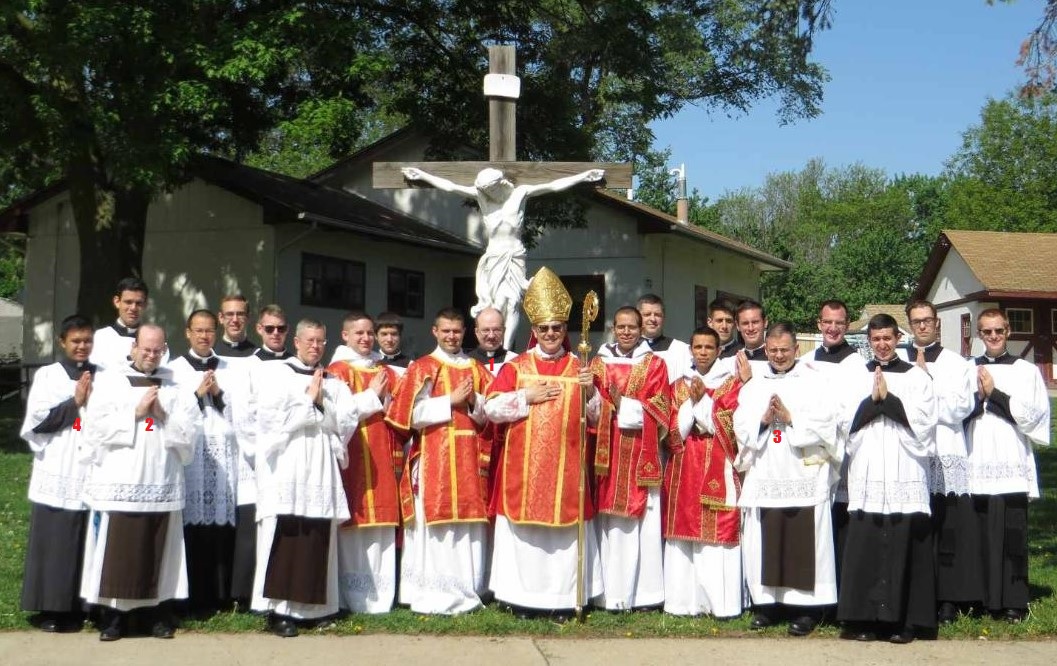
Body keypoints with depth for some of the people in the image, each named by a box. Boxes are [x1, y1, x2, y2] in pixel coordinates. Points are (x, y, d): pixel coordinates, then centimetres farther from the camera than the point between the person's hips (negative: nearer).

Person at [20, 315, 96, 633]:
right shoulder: (47, 375, 5)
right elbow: (37, 420, -5)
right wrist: (74, 404, -7)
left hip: (92, 473, 2)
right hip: (56, 475, -2)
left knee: (86, 544, 2)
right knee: (53, 543, 1)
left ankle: (76, 608, 11)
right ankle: (50, 608, 9)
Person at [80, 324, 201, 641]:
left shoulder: (175, 387, 11)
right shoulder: (109, 381, 5)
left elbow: (190, 431, 3)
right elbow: (95, 427, -6)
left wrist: (163, 416, -11)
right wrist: (136, 412, -11)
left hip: (161, 484, 2)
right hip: (118, 484, -2)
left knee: (157, 552, 5)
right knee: (117, 552, -1)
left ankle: (157, 611, 16)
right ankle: (114, 614, 10)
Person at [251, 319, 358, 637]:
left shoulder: (334, 383, 17)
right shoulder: (274, 373, 7)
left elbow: (348, 422, 6)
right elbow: (272, 417, -7)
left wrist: (322, 403, -7)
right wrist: (309, 401, -4)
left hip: (321, 468, 4)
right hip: (285, 466, -3)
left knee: (317, 539, -1)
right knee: (285, 537, -10)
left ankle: (308, 606, 6)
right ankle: (279, 608, -7)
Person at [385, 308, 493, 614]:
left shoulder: (477, 369, 16)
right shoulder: (421, 368, 4)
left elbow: (490, 414, 13)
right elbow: (412, 413, -6)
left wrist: (473, 400, -7)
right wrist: (451, 399, -10)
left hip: (469, 458, 4)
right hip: (433, 458, -4)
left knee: (468, 524, 3)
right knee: (435, 523, -6)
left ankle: (465, 589, 11)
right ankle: (432, 594, -1)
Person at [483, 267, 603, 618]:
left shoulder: (578, 368, 9)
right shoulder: (516, 367, 6)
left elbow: (596, 417, 8)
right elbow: (491, 408, -3)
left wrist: (589, 391, -11)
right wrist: (528, 397, -11)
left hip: (565, 465, 1)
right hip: (523, 464, -1)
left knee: (564, 526, 1)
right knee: (523, 530, 1)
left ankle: (562, 598, 9)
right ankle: (522, 597, 10)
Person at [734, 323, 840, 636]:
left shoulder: (813, 381, 5)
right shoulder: (754, 385, 15)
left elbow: (825, 421, -5)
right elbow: (740, 425, 7)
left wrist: (790, 417, -12)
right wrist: (763, 420, -9)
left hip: (805, 476, -3)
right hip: (765, 475, 3)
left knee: (803, 542, -4)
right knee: (765, 541, 4)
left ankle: (807, 607, 3)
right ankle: (768, 601, 15)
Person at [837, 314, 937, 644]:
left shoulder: (916, 376, 8)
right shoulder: (857, 377, 14)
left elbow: (923, 420, -3)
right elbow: (847, 421, 5)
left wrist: (886, 398, -9)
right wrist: (873, 400, -8)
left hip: (905, 472, -2)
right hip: (866, 472, 2)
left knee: (903, 544, -4)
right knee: (865, 544, -3)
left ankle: (904, 620, 3)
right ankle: (864, 617, 3)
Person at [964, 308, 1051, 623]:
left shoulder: (1026, 371, 7)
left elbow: (1032, 415, -3)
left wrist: (994, 393, -6)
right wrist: (978, 396, -8)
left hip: (1012, 466, -2)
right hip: (975, 466, 2)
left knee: (1012, 535, -3)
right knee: (979, 534, 0)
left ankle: (1013, 603, 4)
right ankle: (982, 598, 9)